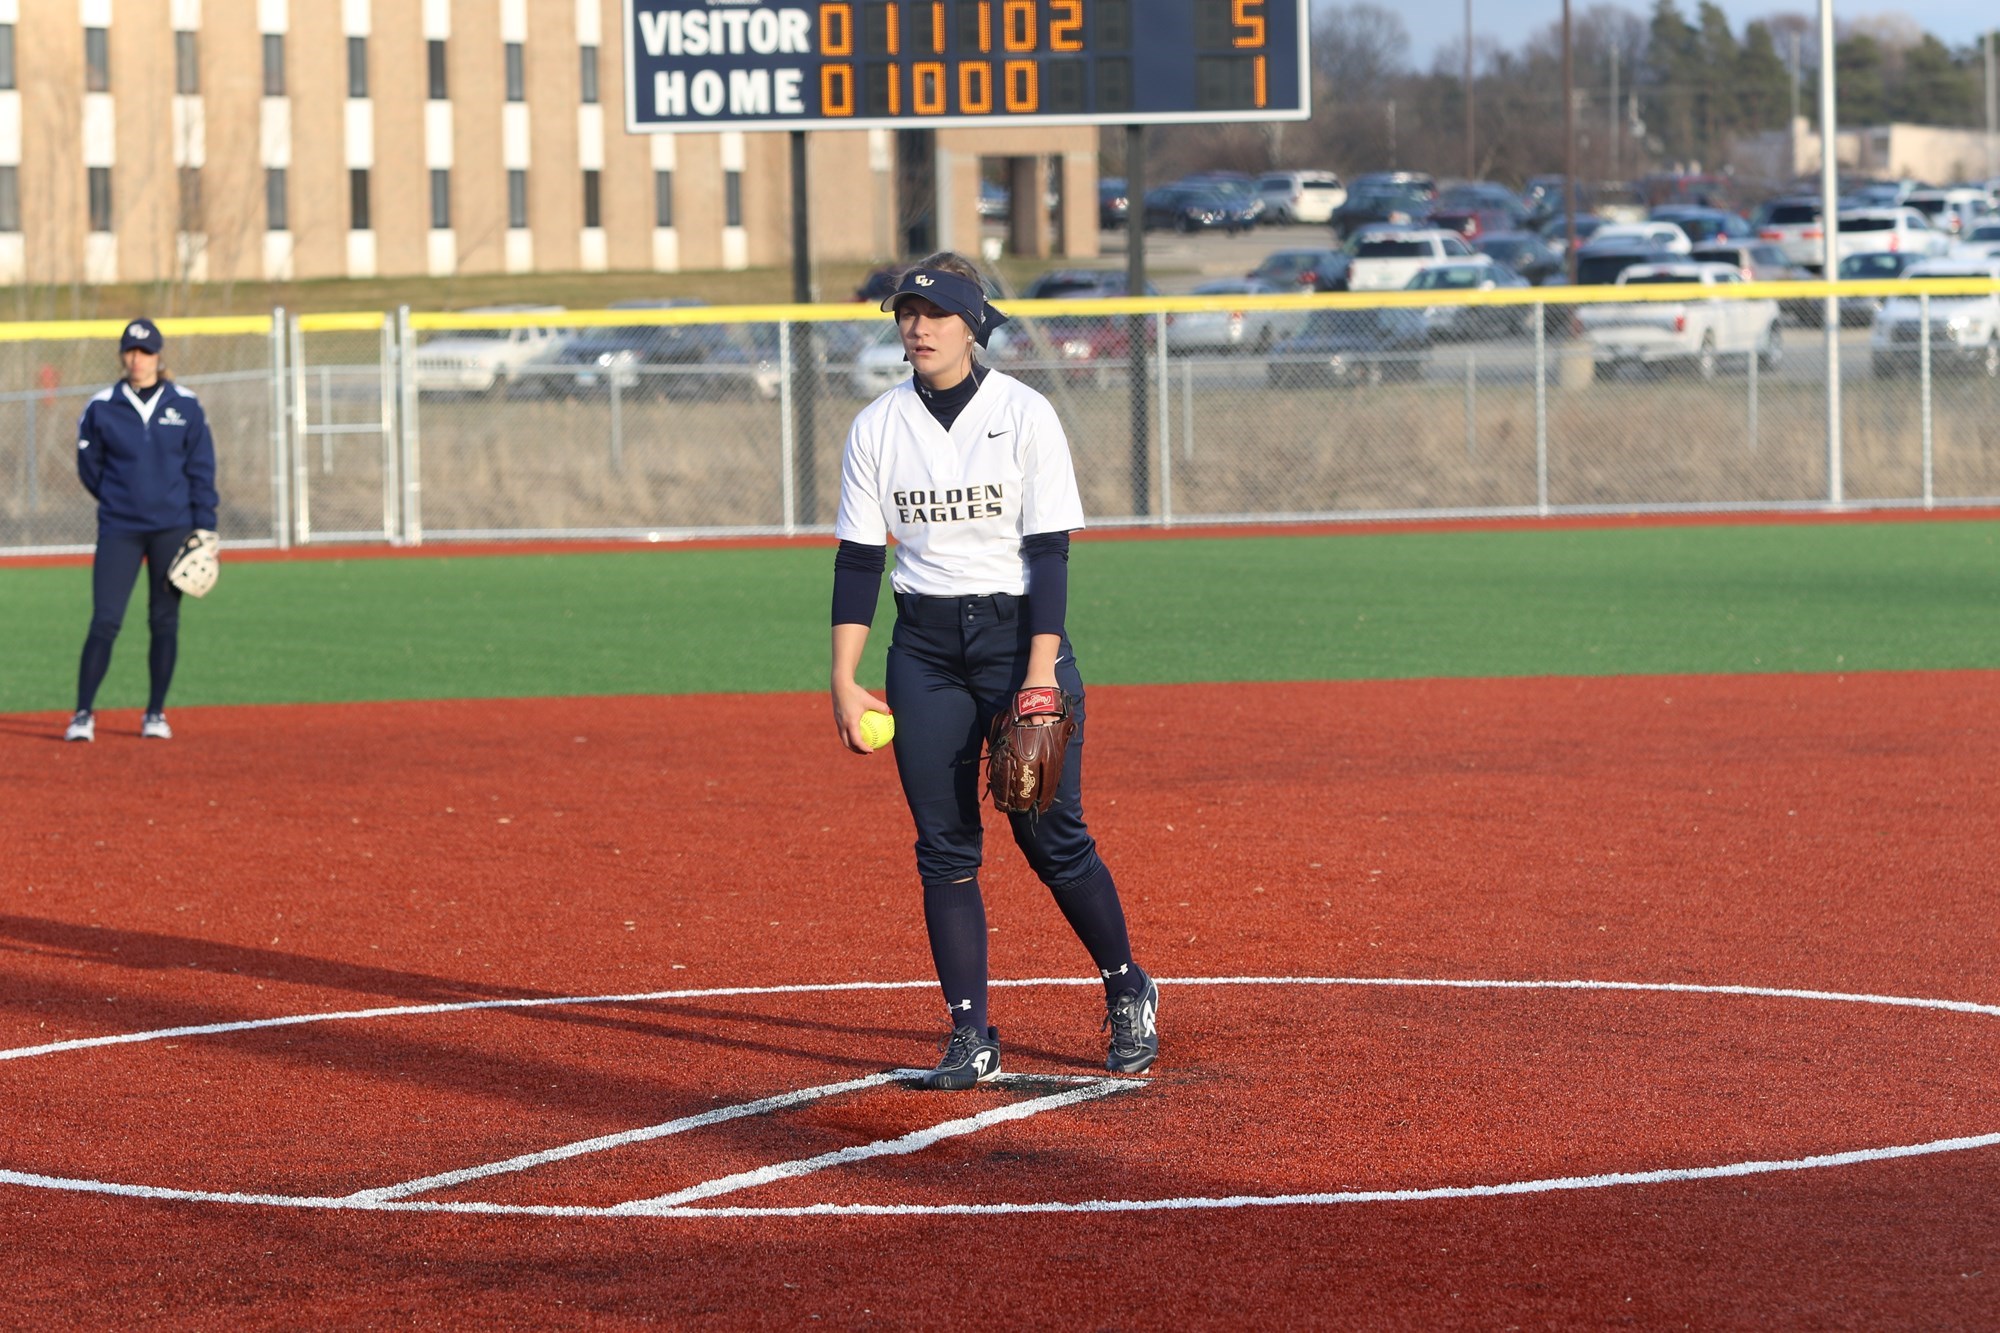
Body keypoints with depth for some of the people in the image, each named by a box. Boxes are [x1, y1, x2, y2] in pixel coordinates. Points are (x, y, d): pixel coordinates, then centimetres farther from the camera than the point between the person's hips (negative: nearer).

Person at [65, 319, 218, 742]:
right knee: (104, 621, -8)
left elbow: (201, 469, 3)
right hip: (119, 530, -1)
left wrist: (203, 528, -2)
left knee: (165, 622, 4)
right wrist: (118, 501, 10)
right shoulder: (101, 408, 0)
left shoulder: (184, 406, 2)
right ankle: (83, 714, -4)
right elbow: (89, 466, 10)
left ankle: (156, 713, 14)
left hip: (172, 528, 1)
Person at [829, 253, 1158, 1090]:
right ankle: (970, 1038, 5)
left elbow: (1048, 550, -8)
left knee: (1051, 835, -3)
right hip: (925, 650, 3)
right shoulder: (878, 426, 4)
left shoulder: (1024, 415, -6)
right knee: (943, 846, 0)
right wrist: (844, 682, -3)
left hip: (1019, 634, -3)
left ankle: (1128, 994, 19)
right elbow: (858, 560, 4)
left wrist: (1040, 675, -16)